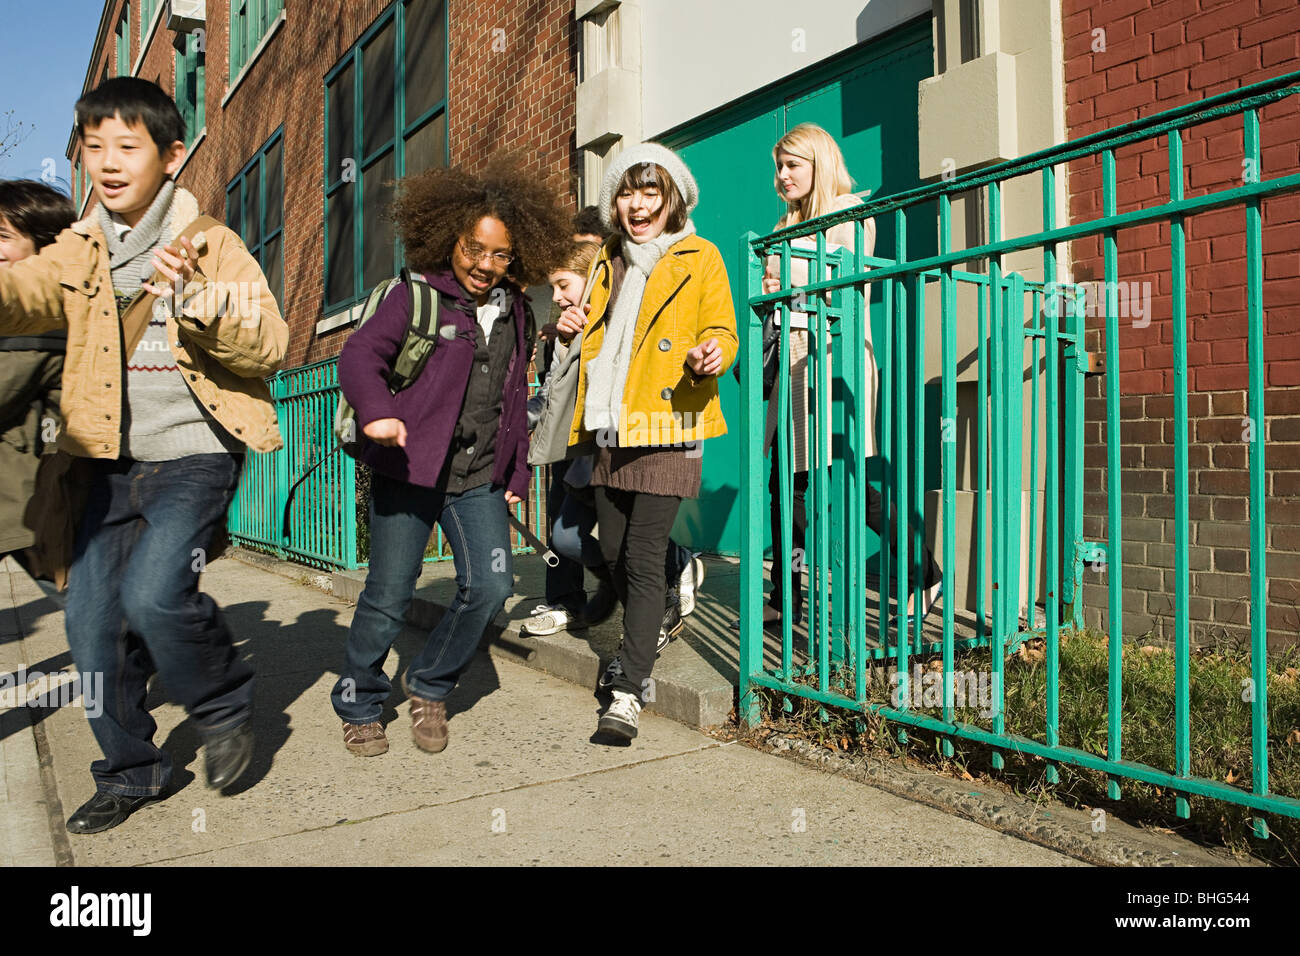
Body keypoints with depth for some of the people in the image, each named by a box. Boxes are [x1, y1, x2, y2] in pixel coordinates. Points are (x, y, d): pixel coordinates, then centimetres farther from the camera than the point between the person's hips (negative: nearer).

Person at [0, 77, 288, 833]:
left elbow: (271, 346, -12)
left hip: (197, 455, -5)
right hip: (114, 463, 5)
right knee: (92, 628, 6)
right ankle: (132, 771, 27)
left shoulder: (211, 244, -3)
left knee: (152, 592, -24)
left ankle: (226, 705, 5)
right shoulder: (79, 251, 7)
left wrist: (196, 299, -27)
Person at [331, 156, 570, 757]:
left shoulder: (515, 312, 13)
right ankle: (358, 705, 27)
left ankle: (429, 687, 17)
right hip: (408, 468, -4)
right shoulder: (415, 297, -3)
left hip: (480, 476, 4)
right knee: (389, 597, 2)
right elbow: (360, 355, -17)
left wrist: (516, 472, 17)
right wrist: (375, 409, -39)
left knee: (490, 585, -9)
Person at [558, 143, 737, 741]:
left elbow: (722, 331, 0)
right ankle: (646, 640, 36)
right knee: (613, 551, 11)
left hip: (665, 428, -6)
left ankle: (627, 694, -6)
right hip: (611, 431, 6)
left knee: (644, 558, -10)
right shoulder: (609, 263, 20)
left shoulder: (700, 258, 3)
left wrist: (712, 354, -23)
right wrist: (573, 329, 8)